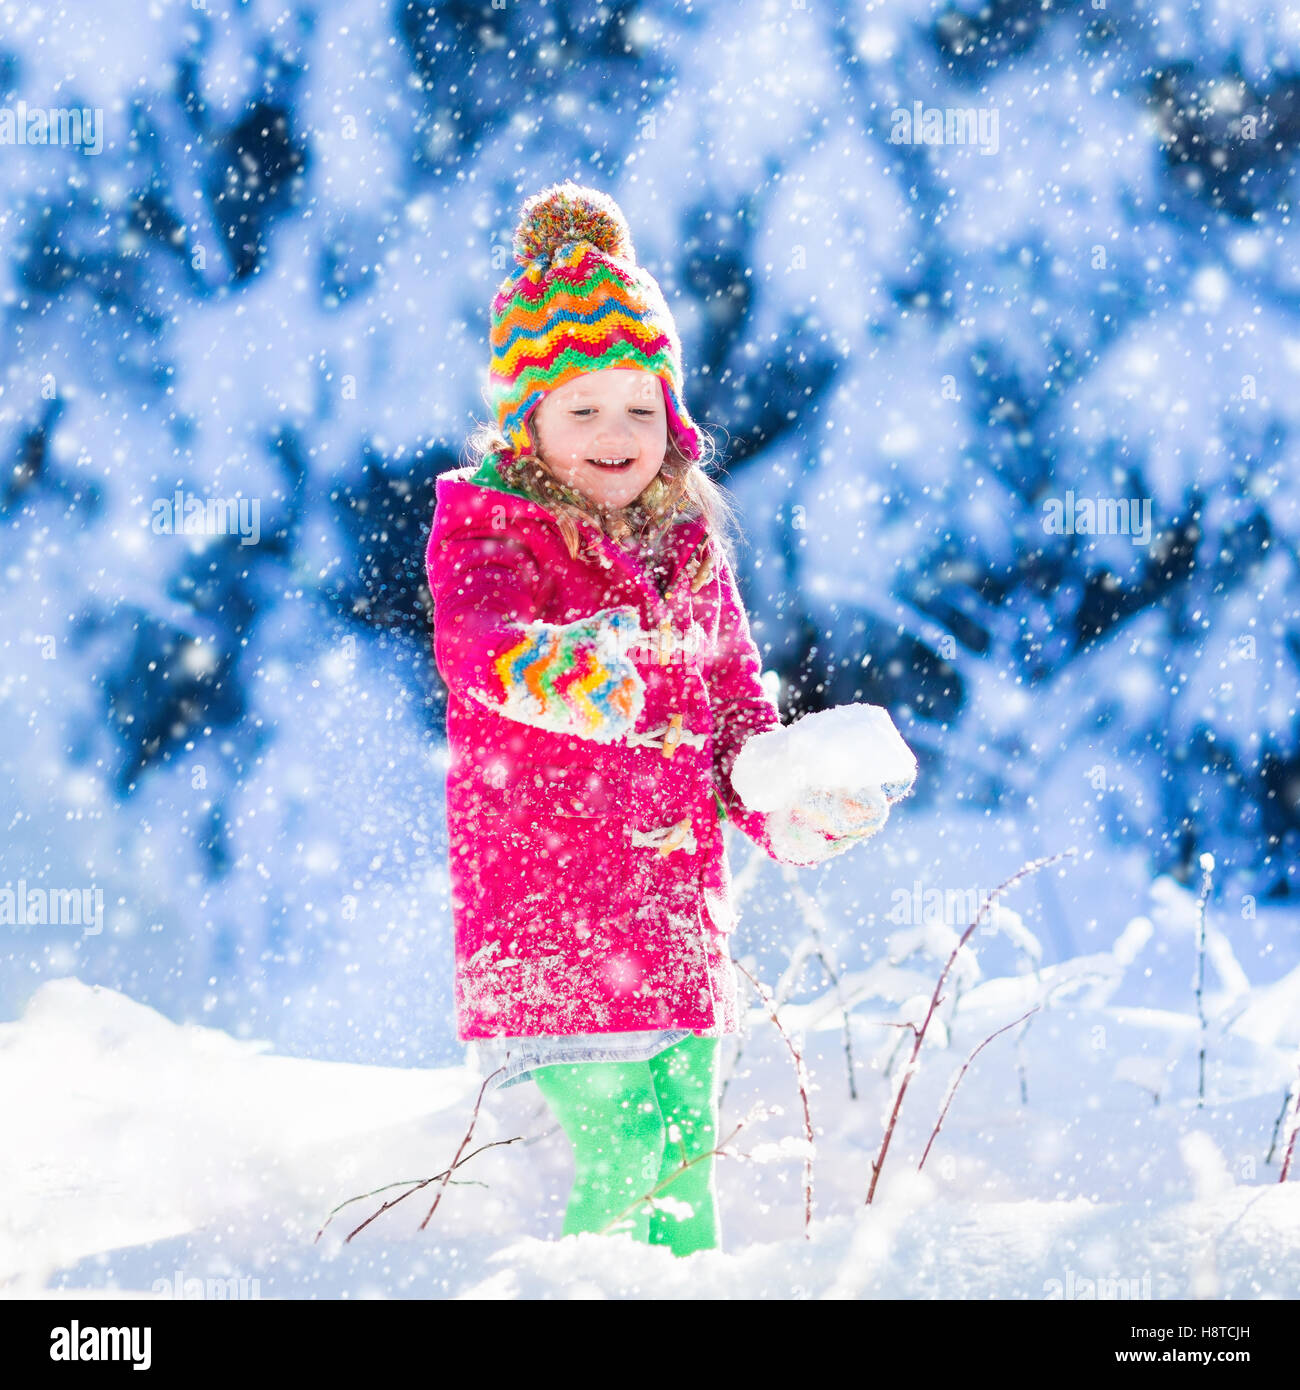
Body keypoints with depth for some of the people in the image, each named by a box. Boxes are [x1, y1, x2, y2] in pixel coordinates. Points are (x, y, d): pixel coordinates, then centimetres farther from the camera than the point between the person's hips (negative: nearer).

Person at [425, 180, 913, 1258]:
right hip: (542, 891, -5)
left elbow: (737, 701, 19)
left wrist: (791, 807, -1)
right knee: (619, 1155, -13)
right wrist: (557, 671, -49)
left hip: (677, 901, 6)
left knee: (685, 1152, 7)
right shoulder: (482, 527, -5)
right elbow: (472, 635, -26)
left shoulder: (689, 542, 13)